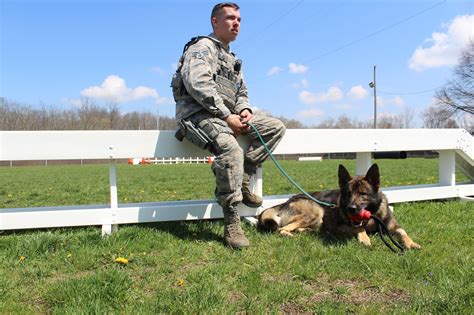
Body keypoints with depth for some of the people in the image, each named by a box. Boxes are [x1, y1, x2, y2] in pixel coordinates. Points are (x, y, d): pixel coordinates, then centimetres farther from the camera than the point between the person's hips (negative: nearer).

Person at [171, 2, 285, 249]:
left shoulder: (232, 59, 27)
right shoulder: (202, 47, 0)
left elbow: (241, 92, 27)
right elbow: (197, 83, -18)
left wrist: (244, 109, 2)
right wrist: (226, 115, -21)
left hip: (227, 117, 9)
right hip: (199, 115, -9)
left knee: (275, 127, -2)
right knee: (232, 150, -36)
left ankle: (241, 180, -7)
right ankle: (231, 223, -28)